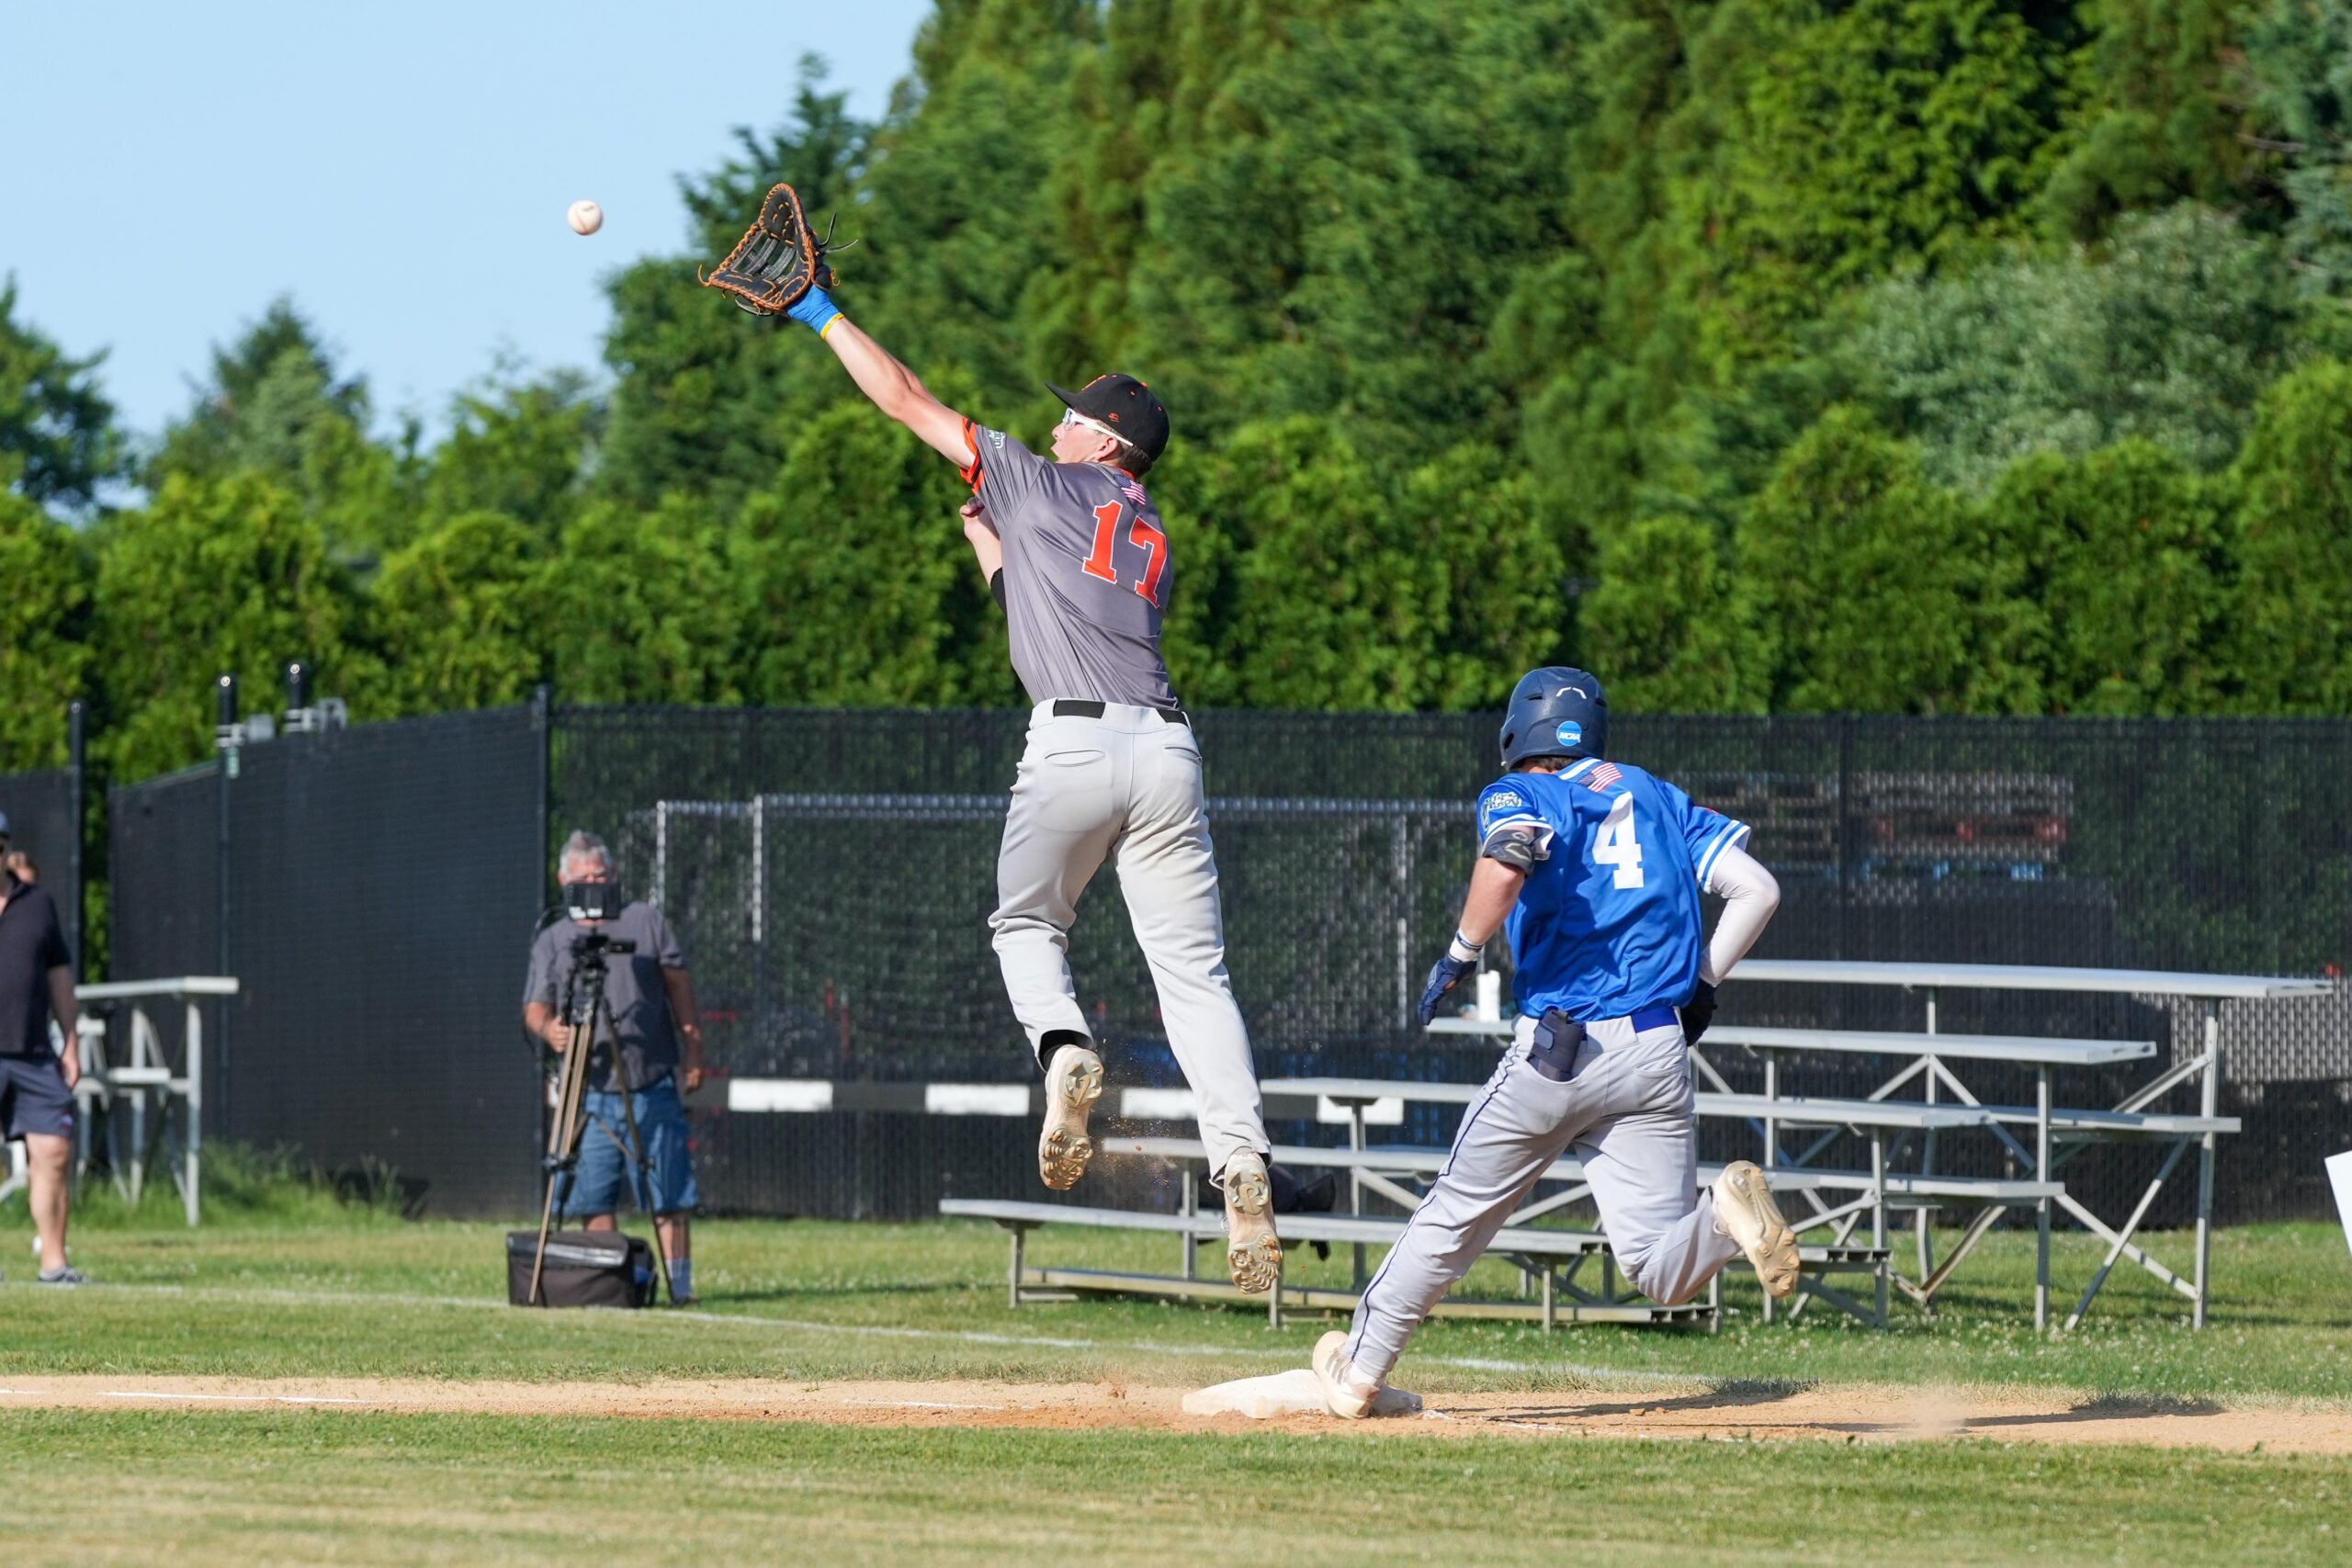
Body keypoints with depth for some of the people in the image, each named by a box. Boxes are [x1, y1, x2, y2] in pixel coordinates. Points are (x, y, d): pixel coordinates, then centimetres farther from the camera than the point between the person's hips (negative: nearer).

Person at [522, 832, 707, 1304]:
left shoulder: (646, 921, 8)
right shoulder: (552, 941, 8)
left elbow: (679, 985, 11)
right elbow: (534, 1007, 0)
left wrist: (693, 1051, 5)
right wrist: (548, 1027, -24)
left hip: (653, 1085, -1)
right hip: (590, 1091, 1)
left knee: (669, 1196, -2)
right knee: (594, 1198, -1)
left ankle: (680, 1286, 2)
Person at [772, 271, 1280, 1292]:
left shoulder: (1039, 484, 10)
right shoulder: (1154, 540, 25)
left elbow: (907, 402, 15)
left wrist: (825, 317, 25)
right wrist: (988, 534, 44)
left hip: (1070, 746, -4)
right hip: (1163, 746, 4)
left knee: (1027, 923, 18)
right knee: (1193, 969, 1)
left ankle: (1062, 1043, -13)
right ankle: (1242, 1163, -16)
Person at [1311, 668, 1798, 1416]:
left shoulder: (1519, 794, 4)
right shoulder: (1660, 798, 19)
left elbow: (1505, 862, -21)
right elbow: (1756, 889, 12)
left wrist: (1461, 954, -9)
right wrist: (1702, 983, 21)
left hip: (1558, 1051, -3)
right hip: (1660, 1052, 3)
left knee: (1456, 1215, 15)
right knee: (1661, 1270, -1)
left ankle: (1359, 1370, 23)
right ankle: (1726, 1212, -31)